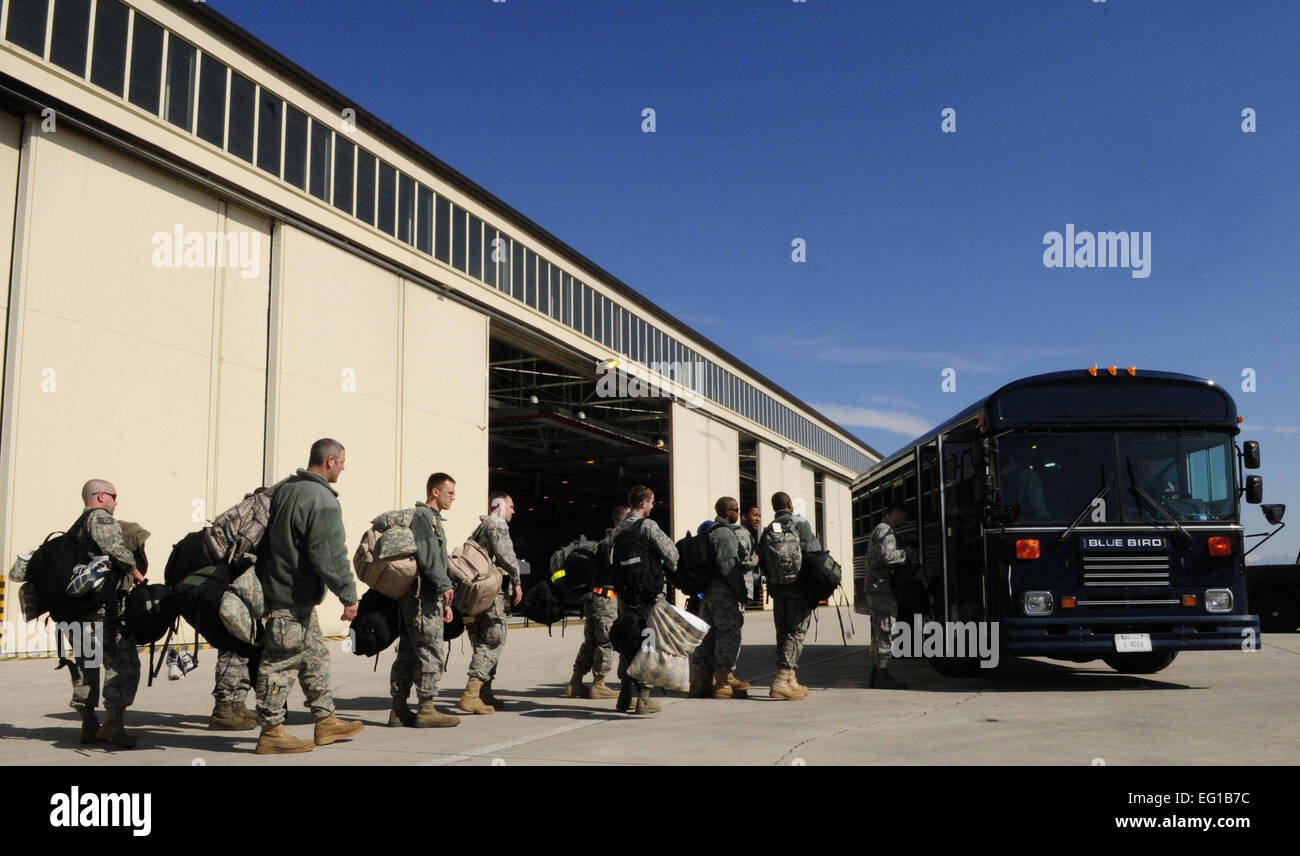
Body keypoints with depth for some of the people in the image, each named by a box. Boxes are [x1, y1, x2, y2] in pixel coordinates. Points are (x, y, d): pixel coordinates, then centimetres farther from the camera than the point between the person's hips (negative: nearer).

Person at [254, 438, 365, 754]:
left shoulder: (282, 488, 11)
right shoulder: (321, 499, -19)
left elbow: (266, 534, 21)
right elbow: (331, 555, -23)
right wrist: (348, 595, -18)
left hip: (277, 584, 10)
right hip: (293, 598, -10)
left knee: (315, 657, 17)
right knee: (283, 662, -3)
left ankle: (326, 721, 24)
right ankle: (271, 733, 5)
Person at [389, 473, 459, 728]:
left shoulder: (433, 518, 24)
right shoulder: (422, 516, -9)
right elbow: (428, 556, -20)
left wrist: (444, 601, 24)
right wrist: (445, 586, -24)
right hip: (422, 597, -10)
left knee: (408, 654, 10)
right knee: (431, 653, -7)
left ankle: (399, 711, 14)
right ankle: (426, 710, -4)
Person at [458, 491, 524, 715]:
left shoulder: (480, 528, 23)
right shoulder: (497, 525, -5)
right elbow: (505, 554, -19)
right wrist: (516, 581, -13)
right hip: (494, 592, -10)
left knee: (484, 643, 16)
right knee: (492, 643, -10)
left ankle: (485, 695, 19)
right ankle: (471, 695, -18)